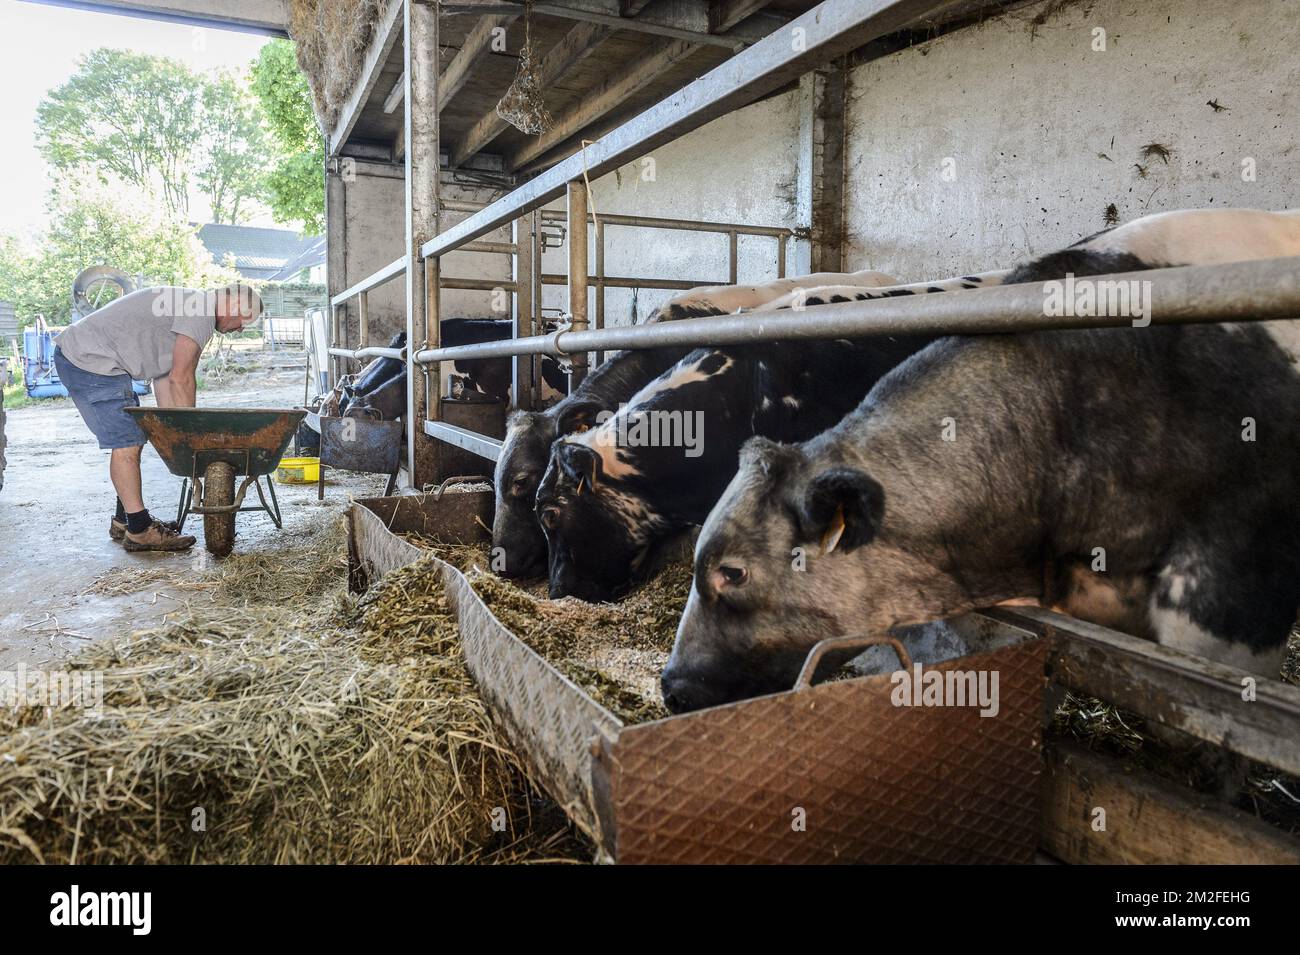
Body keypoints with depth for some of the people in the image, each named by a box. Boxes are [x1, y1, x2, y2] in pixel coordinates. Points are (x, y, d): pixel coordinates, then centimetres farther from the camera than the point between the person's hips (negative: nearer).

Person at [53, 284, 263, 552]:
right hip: (91, 360, -11)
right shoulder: (200, 311, -15)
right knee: (126, 443, -11)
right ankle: (139, 531, -6)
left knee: (132, 439, 14)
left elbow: (164, 377, 15)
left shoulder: (188, 303, 18)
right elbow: (181, 379, -16)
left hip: (81, 354, 11)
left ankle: (125, 520, 23)